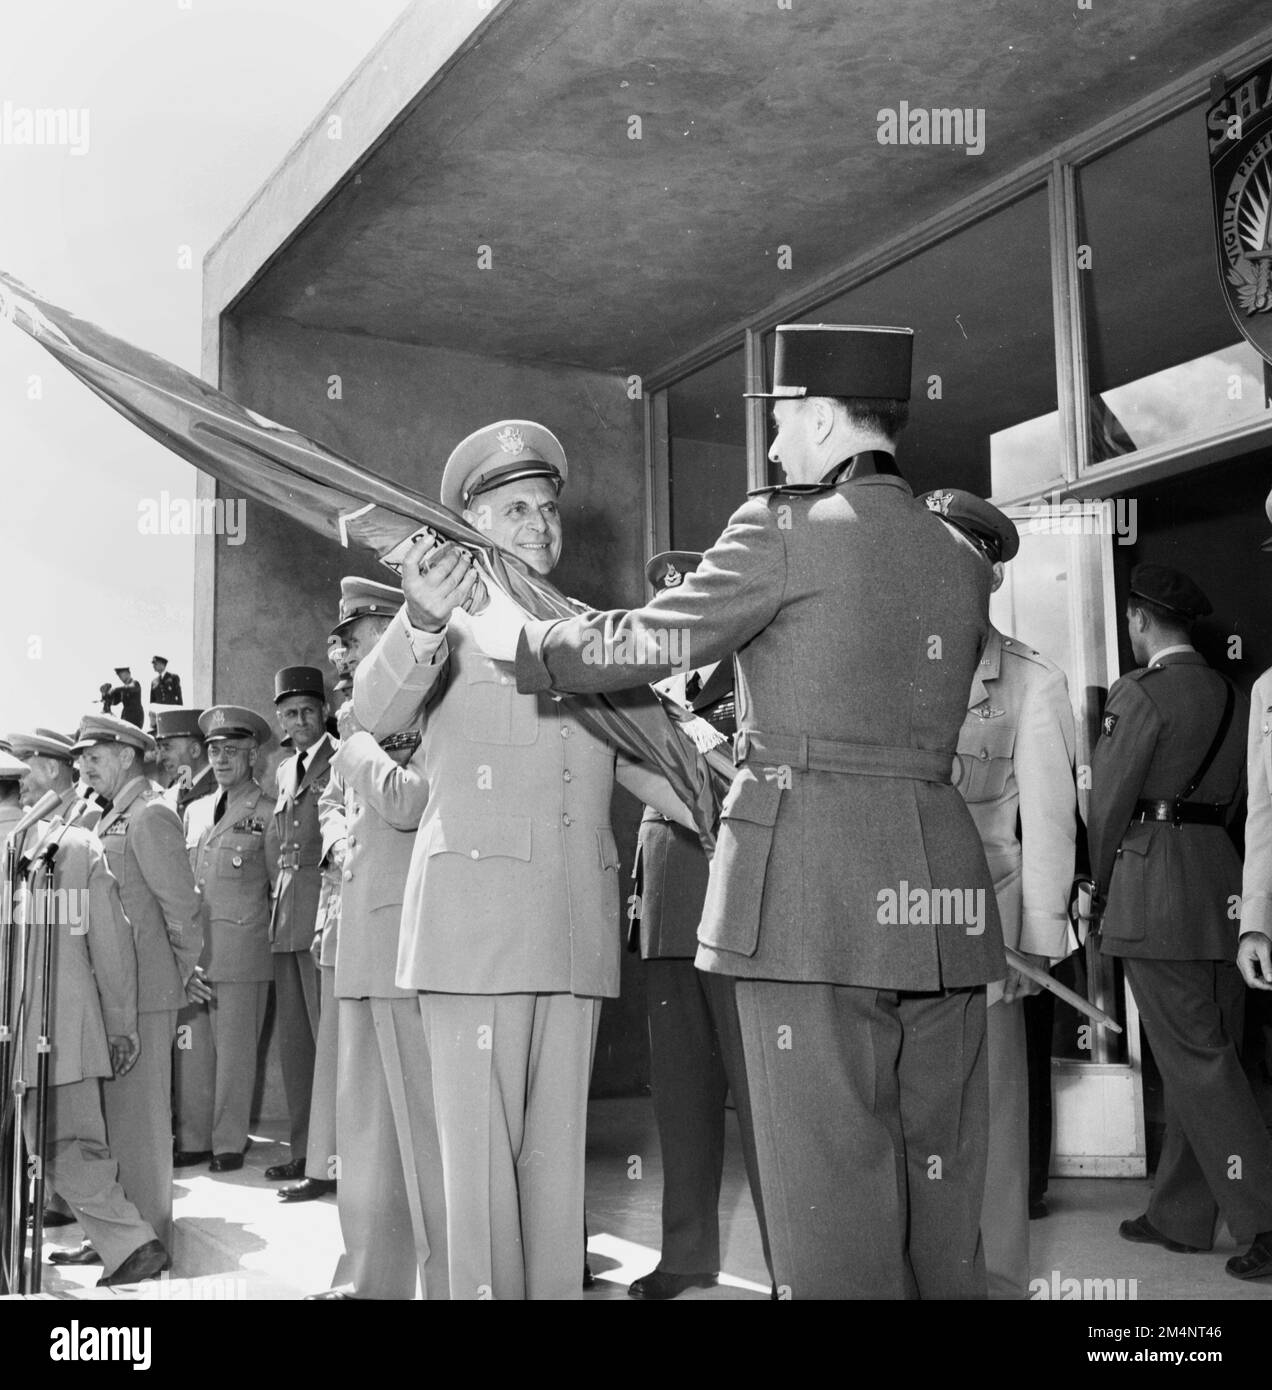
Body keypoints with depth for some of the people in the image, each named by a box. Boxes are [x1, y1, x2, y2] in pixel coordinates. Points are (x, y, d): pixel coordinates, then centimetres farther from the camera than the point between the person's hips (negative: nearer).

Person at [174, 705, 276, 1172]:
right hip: (191, 949, 5)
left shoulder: (268, 813, 1)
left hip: (240, 951, -5)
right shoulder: (194, 811, 17)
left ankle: (229, 1144, 10)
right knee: (190, 1048, 7)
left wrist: (269, 933, 0)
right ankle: (192, 1140, 17)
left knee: (234, 1051, 0)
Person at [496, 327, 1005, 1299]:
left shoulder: (785, 529, -5)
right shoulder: (961, 562, 14)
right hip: (943, 890, 7)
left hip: (815, 885, -6)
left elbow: (650, 643, -1)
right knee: (941, 1180, 14)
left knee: (832, 1183, 2)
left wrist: (519, 638, 14)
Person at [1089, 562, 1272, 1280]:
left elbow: (1109, 804, -6)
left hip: (1155, 886, -8)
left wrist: (1103, 889, 8)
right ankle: (1180, 1217, 21)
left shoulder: (1141, 692, -9)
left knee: (1197, 1059, -4)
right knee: (1205, 1053, 11)